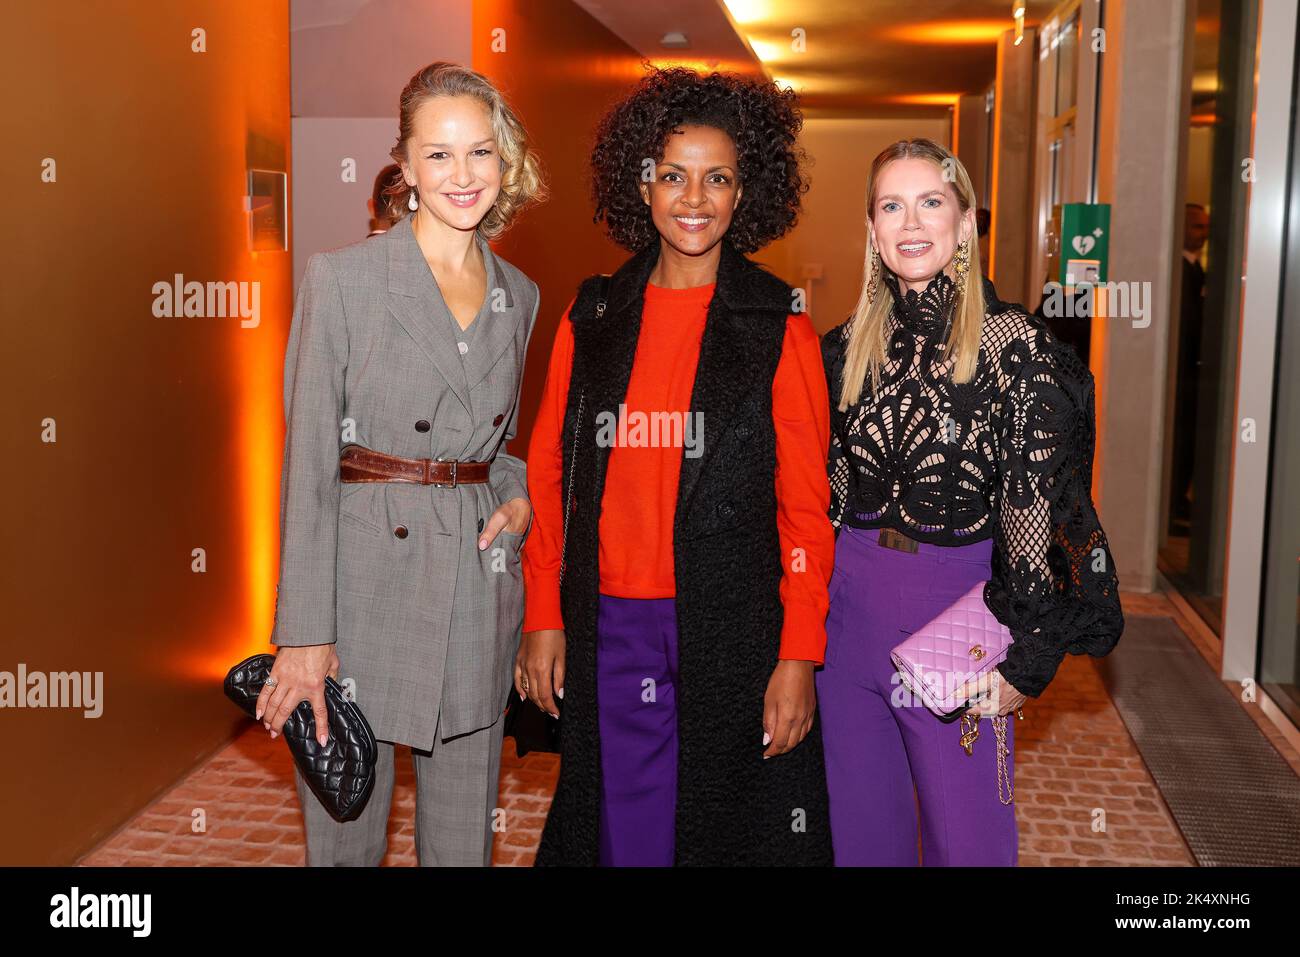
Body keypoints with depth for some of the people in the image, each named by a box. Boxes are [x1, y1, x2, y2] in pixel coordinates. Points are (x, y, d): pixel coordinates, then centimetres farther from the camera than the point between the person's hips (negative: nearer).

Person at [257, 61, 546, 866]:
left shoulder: (519, 295, 10)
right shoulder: (343, 277, -5)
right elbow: (308, 460, -8)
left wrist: (521, 495, 0)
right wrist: (305, 632, -12)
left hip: (480, 585, 4)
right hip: (362, 579, -4)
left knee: (463, 830, 13)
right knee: (347, 821, 8)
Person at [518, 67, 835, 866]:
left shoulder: (779, 329, -1)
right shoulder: (591, 319, 7)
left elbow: (806, 504, -4)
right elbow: (550, 475, 10)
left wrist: (799, 656, -9)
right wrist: (543, 619, 5)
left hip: (732, 634, -2)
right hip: (607, 629, 3)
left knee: (726, 830, 8)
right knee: (621, 830, 12)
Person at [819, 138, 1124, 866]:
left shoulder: (1017, 347, -11)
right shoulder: (849, 346, 4)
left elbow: (1045, 511, -10)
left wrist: (1030, 657, -11)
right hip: (850, 602, 4)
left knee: (967, 834, 8)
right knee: (859, 828, 16)